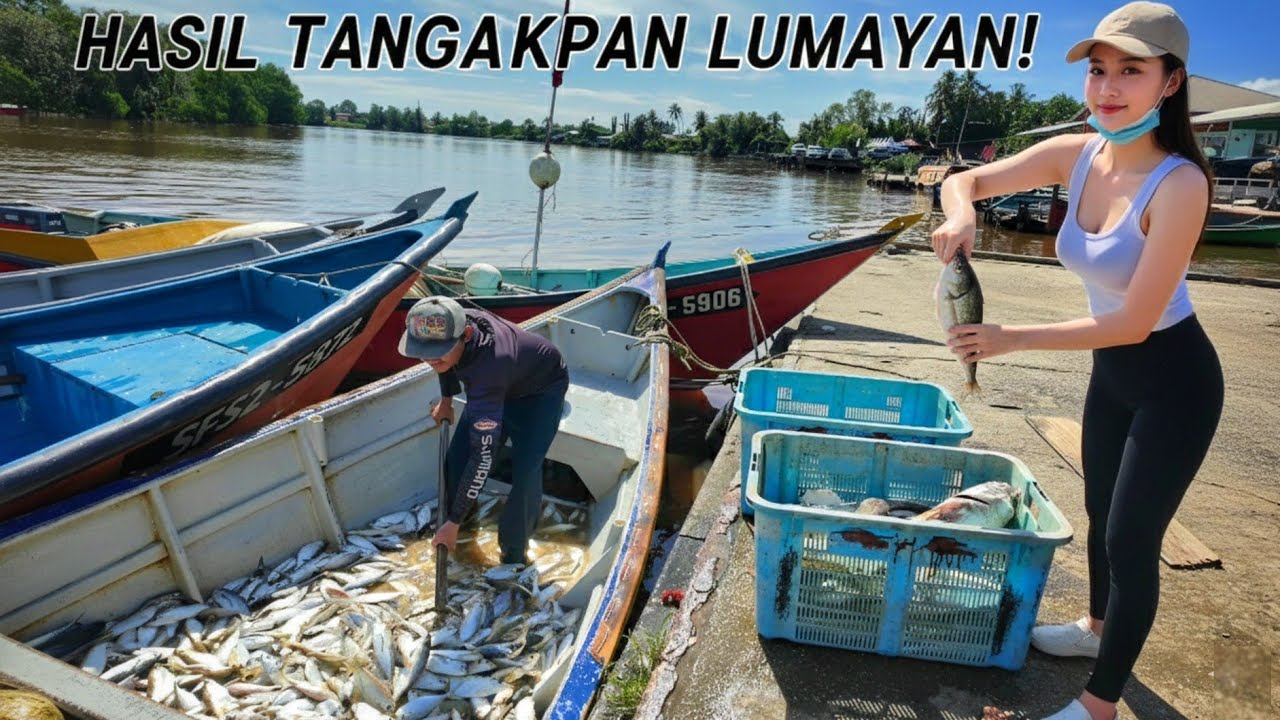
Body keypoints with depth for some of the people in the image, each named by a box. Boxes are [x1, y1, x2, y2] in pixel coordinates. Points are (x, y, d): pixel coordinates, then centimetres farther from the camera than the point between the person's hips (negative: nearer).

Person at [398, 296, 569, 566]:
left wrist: (454, 522, -37)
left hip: (541, 392, -7)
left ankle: (514, 556, 3)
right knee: (458, 458, 2)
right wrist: (446, 400, 12)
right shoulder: (453, 325, -28)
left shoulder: (487, 369, -48)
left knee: (524, 475, -21)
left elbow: (483, 457, -43)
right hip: (500, 386, 7)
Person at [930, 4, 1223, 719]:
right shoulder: (1077, 155, -9)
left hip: (1173, 381, -7)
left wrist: (1013, 338, -27)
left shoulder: (1178, 183, -28)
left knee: (1132, 535, 2)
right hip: (1112, 372, 7)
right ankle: (1098, 626, 50)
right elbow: (963, 181, -3)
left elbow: (1134, 322, -28)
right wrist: (961, 216, -26)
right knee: (1101, 510, 24)